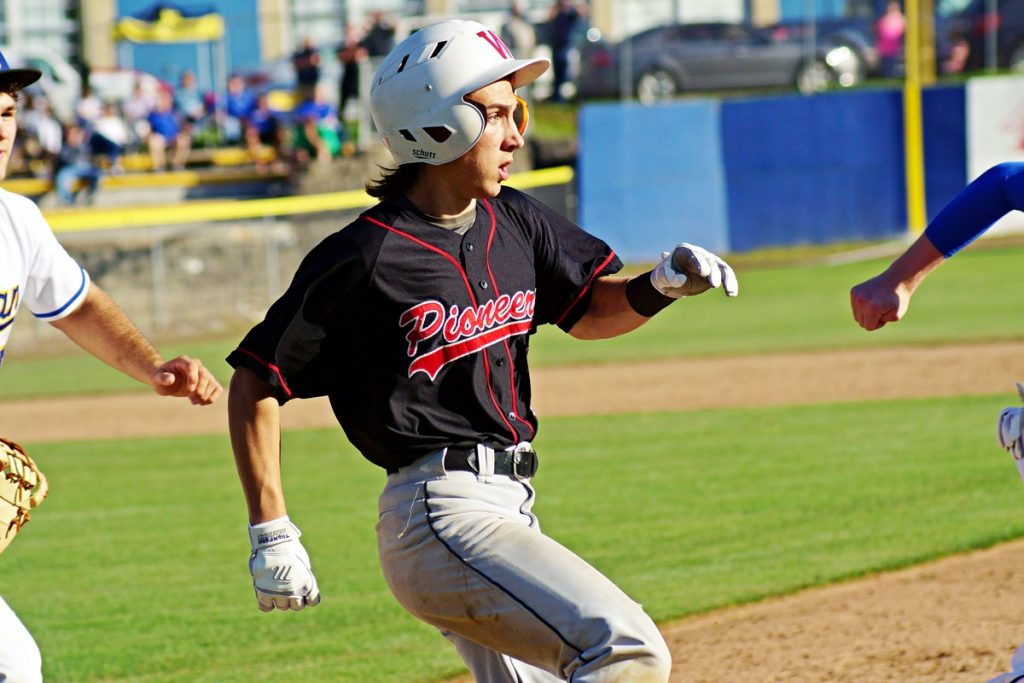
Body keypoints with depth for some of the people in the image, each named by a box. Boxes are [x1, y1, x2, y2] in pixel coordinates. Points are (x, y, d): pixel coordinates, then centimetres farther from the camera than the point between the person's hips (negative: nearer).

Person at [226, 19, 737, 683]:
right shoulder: (366, 257, -11)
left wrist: (663, 284, 3)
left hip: (509, 506, 9)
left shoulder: (513, 223, 11)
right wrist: (271, 534, -9)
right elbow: (255, 381, -5)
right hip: (438, 513, -9)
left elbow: (587, 311, 25)